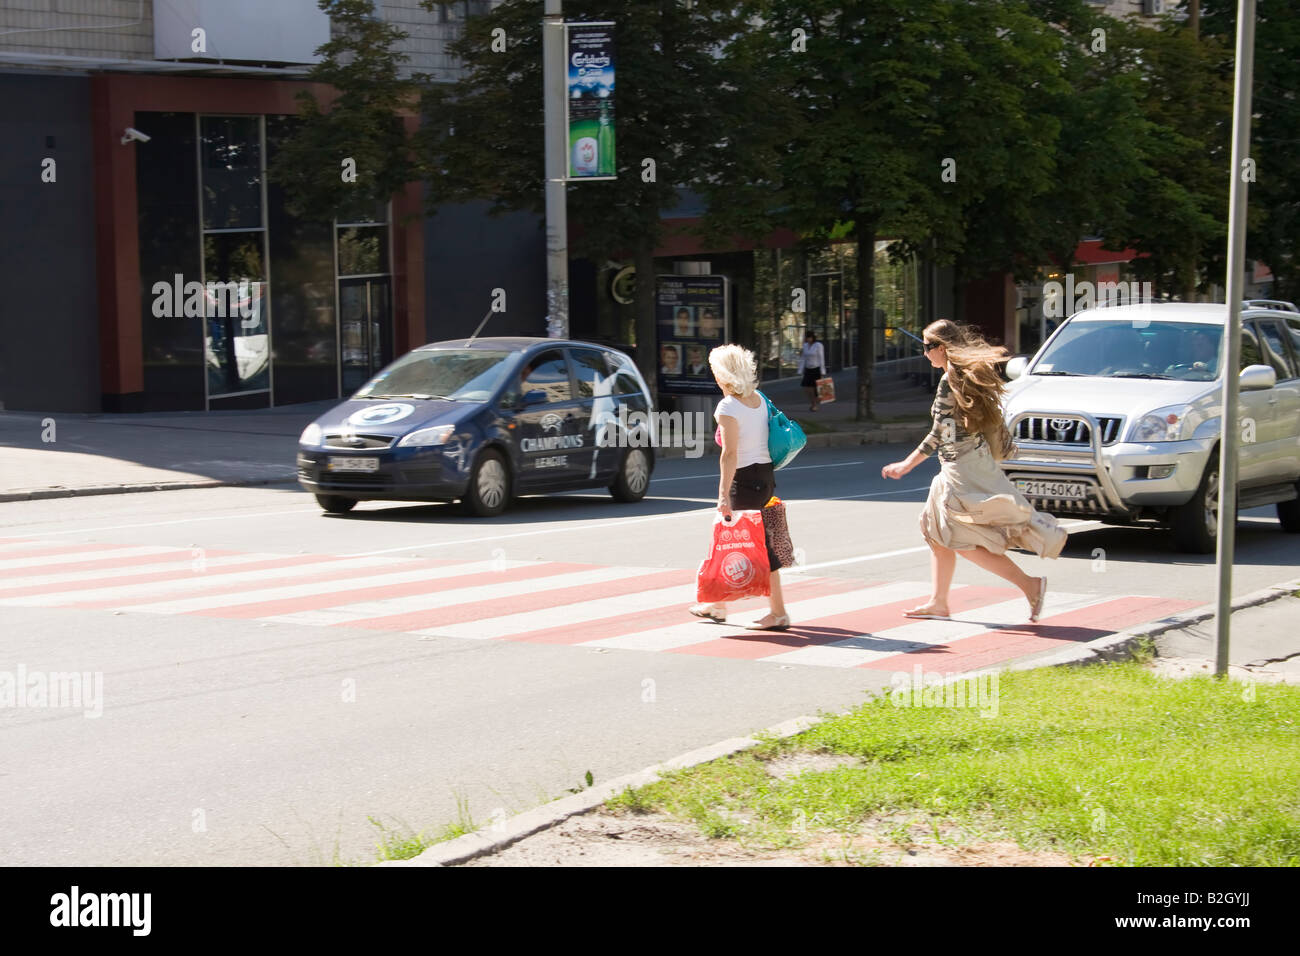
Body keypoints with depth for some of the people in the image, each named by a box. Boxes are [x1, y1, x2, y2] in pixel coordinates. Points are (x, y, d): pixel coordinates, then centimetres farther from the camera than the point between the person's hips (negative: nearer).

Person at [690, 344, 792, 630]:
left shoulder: (729, 407, -16)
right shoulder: (758, 399, 8)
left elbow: (730, 454, -20)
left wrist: (723, 494, -20)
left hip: (745, 479, -9)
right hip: (765, 474, 9)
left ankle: (778, 612, 1)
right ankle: (717, 604, 31)